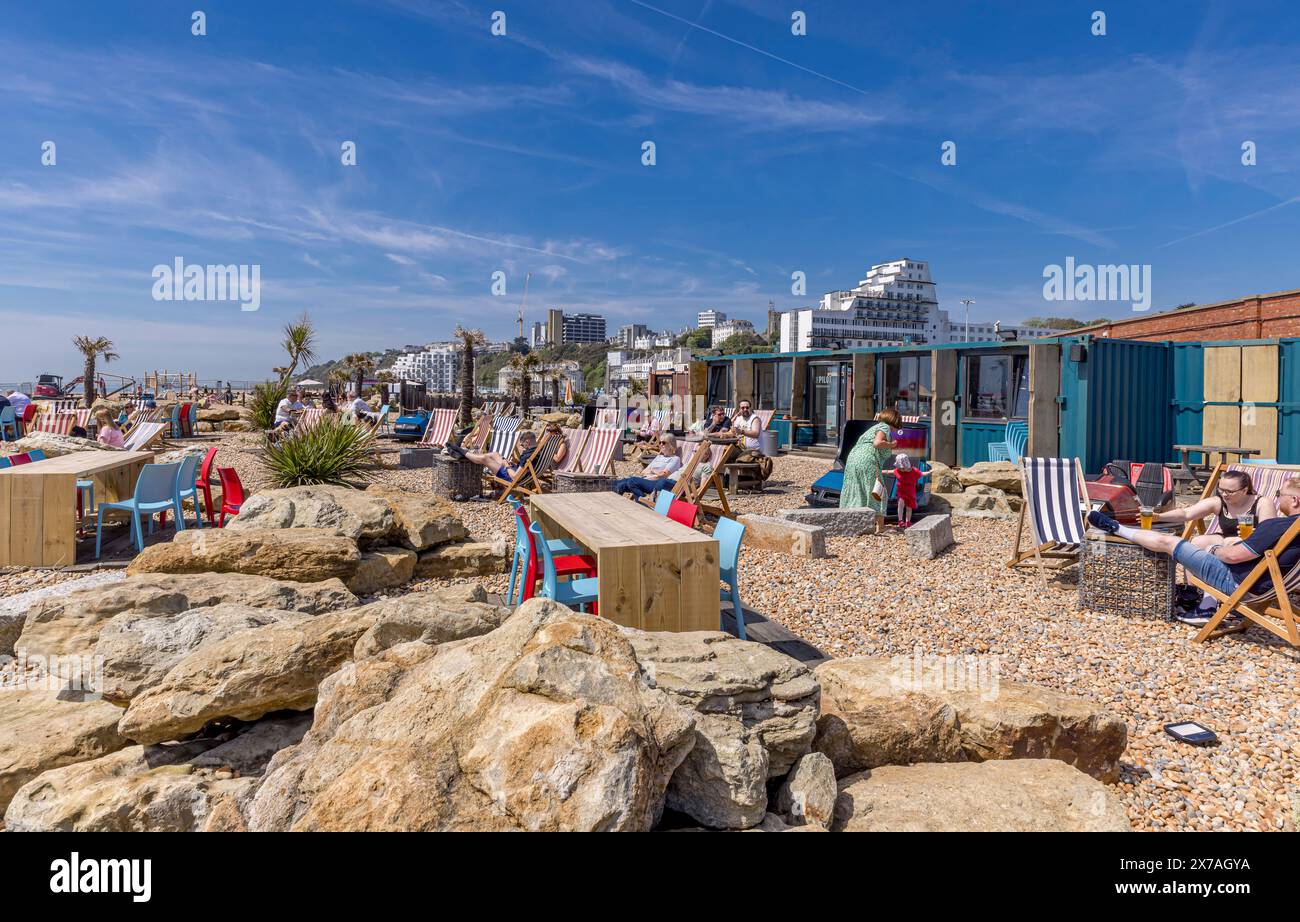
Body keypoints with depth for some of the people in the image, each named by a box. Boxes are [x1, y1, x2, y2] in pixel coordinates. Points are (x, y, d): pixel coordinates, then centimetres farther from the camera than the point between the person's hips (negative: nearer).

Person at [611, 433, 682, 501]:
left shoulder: (675, 459, 5)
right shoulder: (659, 456, 28)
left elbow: (663, 475, -9)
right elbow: (643, 472, 20)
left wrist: (652, 470, 8)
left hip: (656, 484, -8)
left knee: (632, 481, -31)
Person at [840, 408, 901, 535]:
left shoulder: (875, 427, 29)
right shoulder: (885, 427, 2)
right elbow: (877, 443, -15)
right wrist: (891, 444, 0)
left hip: (852, 458, 8)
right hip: (867, 461, -8)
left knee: (856, 493, 13)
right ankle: (880, 527, 1)